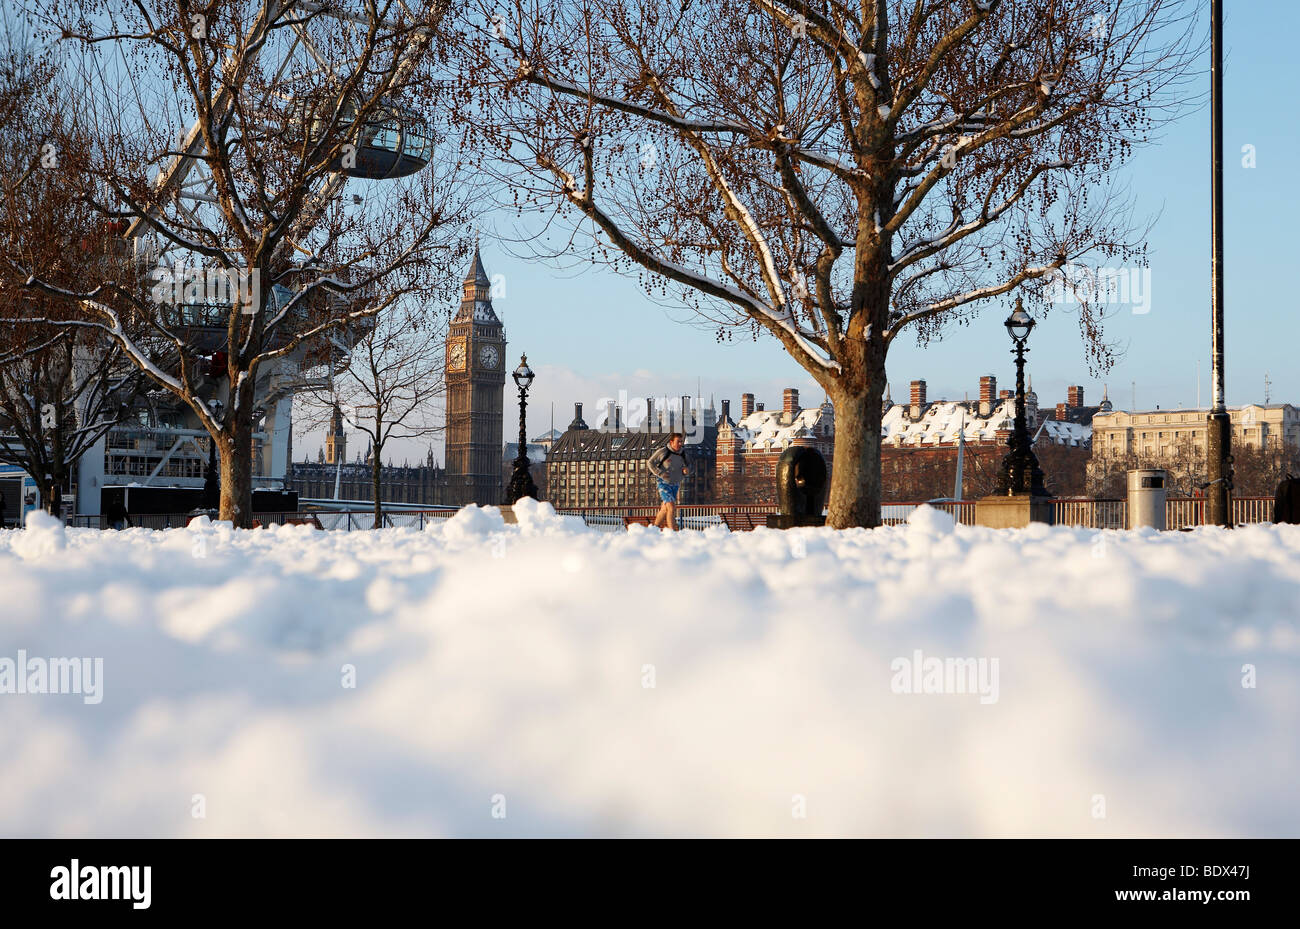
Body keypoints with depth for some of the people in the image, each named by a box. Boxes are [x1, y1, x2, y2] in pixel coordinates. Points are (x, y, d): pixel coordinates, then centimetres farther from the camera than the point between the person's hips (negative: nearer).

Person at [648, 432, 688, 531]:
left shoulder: (681, 455, 7)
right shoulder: (663, 451, -10)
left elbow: (681, 470, 20)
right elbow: (650, 463, -6)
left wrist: (684, 471, -5)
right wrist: (660, 473, -17)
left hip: (675, 485, 6)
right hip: (664, 484, -6)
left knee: (665, 509, 15)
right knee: (671, 507, -19)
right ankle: (673, 532, -22)